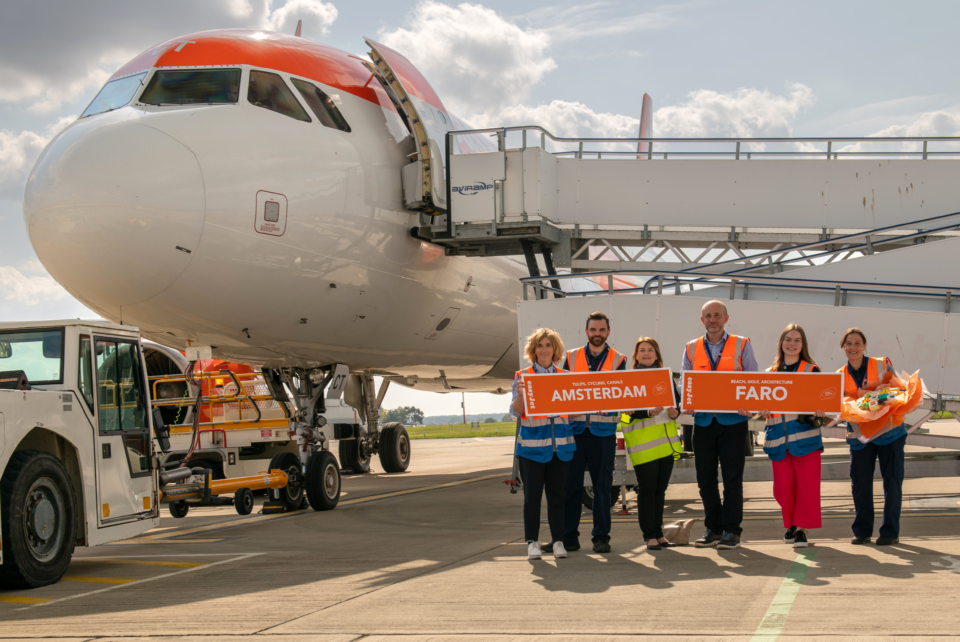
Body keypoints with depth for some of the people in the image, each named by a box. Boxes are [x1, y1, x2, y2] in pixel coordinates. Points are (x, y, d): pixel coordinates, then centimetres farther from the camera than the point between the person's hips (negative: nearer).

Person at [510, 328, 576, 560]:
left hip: (560, 444, 3)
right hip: (532, 444, -2)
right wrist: (520, 394, -23)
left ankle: (558, 540, 10)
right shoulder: (522, 376, 2)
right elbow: (516, 411, -3)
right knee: (532, 494, -1)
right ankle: (532, 541, 6)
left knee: (557, 494, 4)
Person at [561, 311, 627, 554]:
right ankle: (569, 535, 7)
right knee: (571, 484, 1)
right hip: (575, 428, 1)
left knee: (602, 485, 2)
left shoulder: (618, 360, 7)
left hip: (603, 431, -1)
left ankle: (601, 536, 8)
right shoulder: (572, 358, 11)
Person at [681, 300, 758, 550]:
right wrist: (687, 404, -7)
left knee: (732, 477, -2)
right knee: (705, 478, 5)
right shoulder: (692, 349, 11)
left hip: (733, 419, -3)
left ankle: (731, 530, 4)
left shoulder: (742, 346, 4)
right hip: (703, 420, 3)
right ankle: (713, 529, 15)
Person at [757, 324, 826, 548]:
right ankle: (791, 524, 21)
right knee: (783, 486, 2)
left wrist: (820, 411, -20)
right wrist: (762, 410, -7)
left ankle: (801, 528, -1)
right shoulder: (770, 373, 15)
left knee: (806, 483, -8)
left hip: (805, 434, -3)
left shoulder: (812, 370, 6)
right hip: (778, 435, 3)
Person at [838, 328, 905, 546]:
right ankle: (862, 531, 14)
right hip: (859, 435, 2)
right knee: (860, 483, 3)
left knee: (892, 481, -1)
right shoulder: (840, 376, 5)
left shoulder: (882, 365, -1)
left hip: (889, 431, -2)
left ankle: (890, 531, 7)